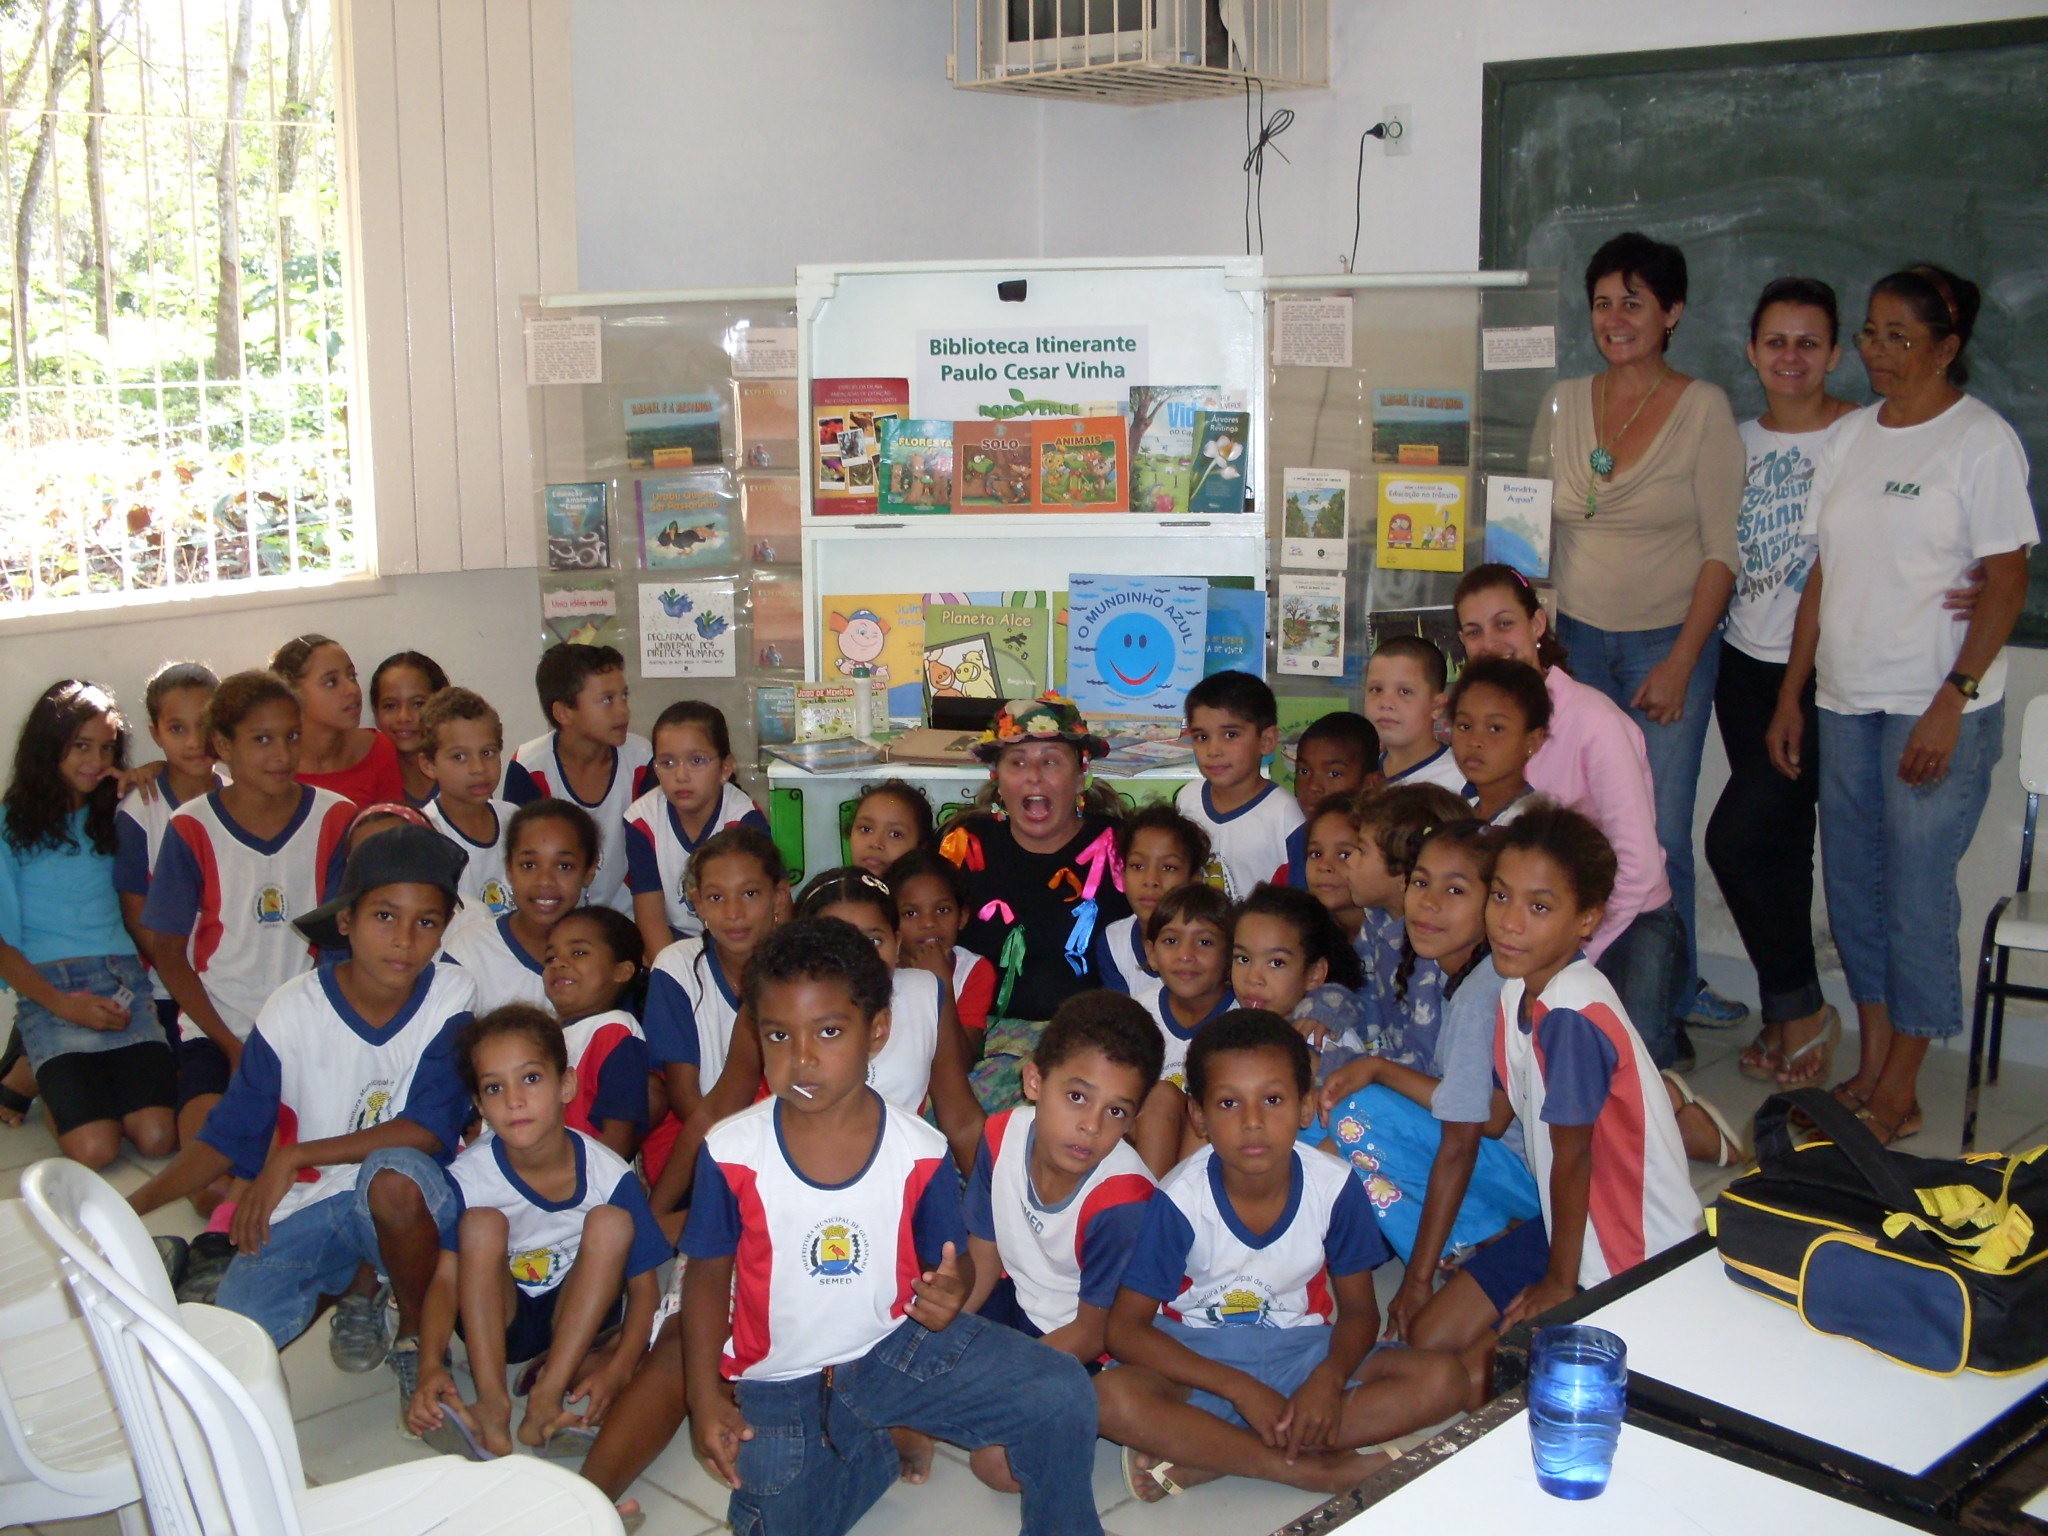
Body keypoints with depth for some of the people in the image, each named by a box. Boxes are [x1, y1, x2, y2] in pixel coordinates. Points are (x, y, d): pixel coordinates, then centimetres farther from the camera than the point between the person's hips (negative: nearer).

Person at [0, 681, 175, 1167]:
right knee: (94, 1148, -20)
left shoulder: (114, 815, 20)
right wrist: (62, 1004, -10)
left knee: (157, 1137, -18)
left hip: (123, 982, 3)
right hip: (49, 986, -3)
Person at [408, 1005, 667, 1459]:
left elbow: (643, 1287, -17)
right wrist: (430, 1365, -42)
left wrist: (616, 1370, -34)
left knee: (612, 1221, -26)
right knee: (481, 1221, -27)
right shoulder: (468, 1175, -18)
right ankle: (492, 1406, -33)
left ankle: (548, 1396, -31)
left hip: (578, 1317, 0)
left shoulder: (608, 1174, -19)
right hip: (496, 1320, 0)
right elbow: (445, 1278, -23)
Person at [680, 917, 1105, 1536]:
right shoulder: (731, 1153, -12)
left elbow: (951, 1261, 0)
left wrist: (951, 1288, -25)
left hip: (898, 1345, 0)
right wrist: (706, 1397, -10)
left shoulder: (919, 1152, -11)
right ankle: (868, 1450, 22)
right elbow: (708, 1276, -2)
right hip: (779, 1386, 1)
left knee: (1062, 1394, -17)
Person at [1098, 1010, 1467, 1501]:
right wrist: (1242, 1389, -21)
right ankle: (1318, 1470, -24)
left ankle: (1202, 1458, -25)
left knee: (1442, 1380, -21)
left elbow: (1358, 1309, 0)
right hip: (1200, 1364, -3)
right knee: (1113, 1398, -34)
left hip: (1302, 1356, 3)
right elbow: (1125, 1327, -14)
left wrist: (1329, 1378, -22)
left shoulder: (1335, 1188, -11)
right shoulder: (1180, 1200, -17)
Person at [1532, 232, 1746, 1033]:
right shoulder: (1563, 402, 6)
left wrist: (1681, 662, -12)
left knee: (1660, 837, -2)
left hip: (1669, 642, -3)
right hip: (1573, 637, 3)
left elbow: (1721, 551, -6)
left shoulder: (1704, 408, -4)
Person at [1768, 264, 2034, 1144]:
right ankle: (1871, 1067, 23)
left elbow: (2006, 583, -9)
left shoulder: (1981, 441, -7)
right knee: (1853, 884, 10)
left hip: (1936, 708, -6)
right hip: (1845, 703, 6)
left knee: (1916, 892, -2)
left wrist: (1952, 701, -17)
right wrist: (1790, 695, 12)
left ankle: (1901, 1093, 10)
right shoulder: (1852, 436, 12)